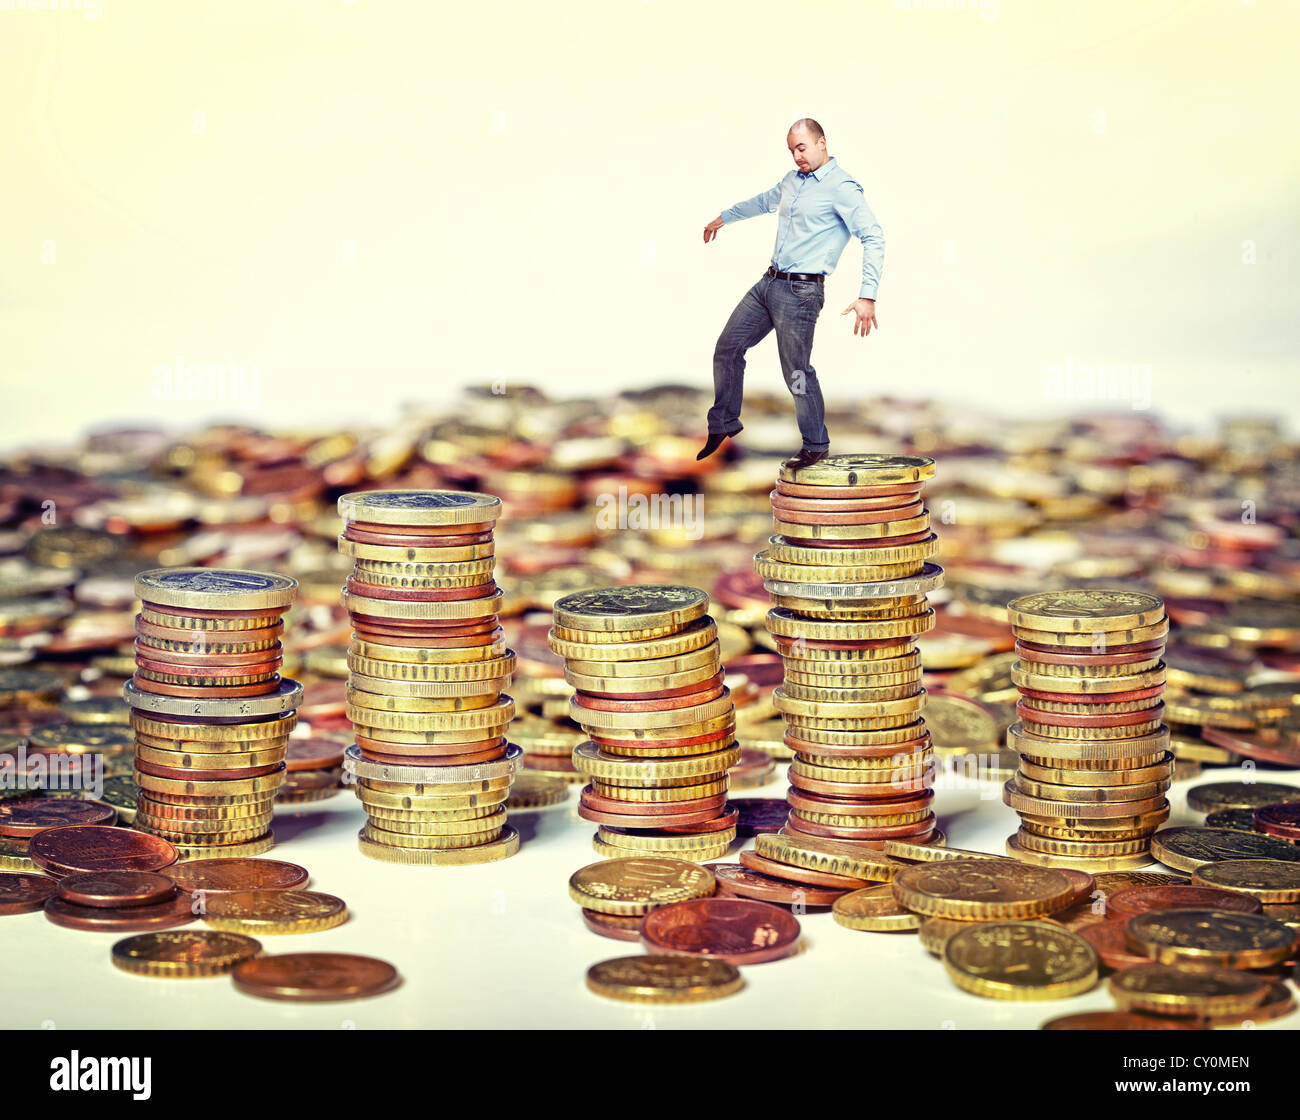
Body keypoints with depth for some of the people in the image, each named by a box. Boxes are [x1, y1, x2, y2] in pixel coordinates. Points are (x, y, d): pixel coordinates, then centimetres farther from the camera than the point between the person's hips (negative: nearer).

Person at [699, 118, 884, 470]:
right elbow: (764, 201, 36)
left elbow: (873, 238, -19)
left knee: (797, 372, -5)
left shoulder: (841, 187, -12)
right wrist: (723, 217, 49)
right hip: (769, 282, 8)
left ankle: (816, 445, 12)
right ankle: (724, 423, 26)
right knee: (727, 348, 10)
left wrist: (867, 296, -29)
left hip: (801, 291, -8)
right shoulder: (792, 179, 14)